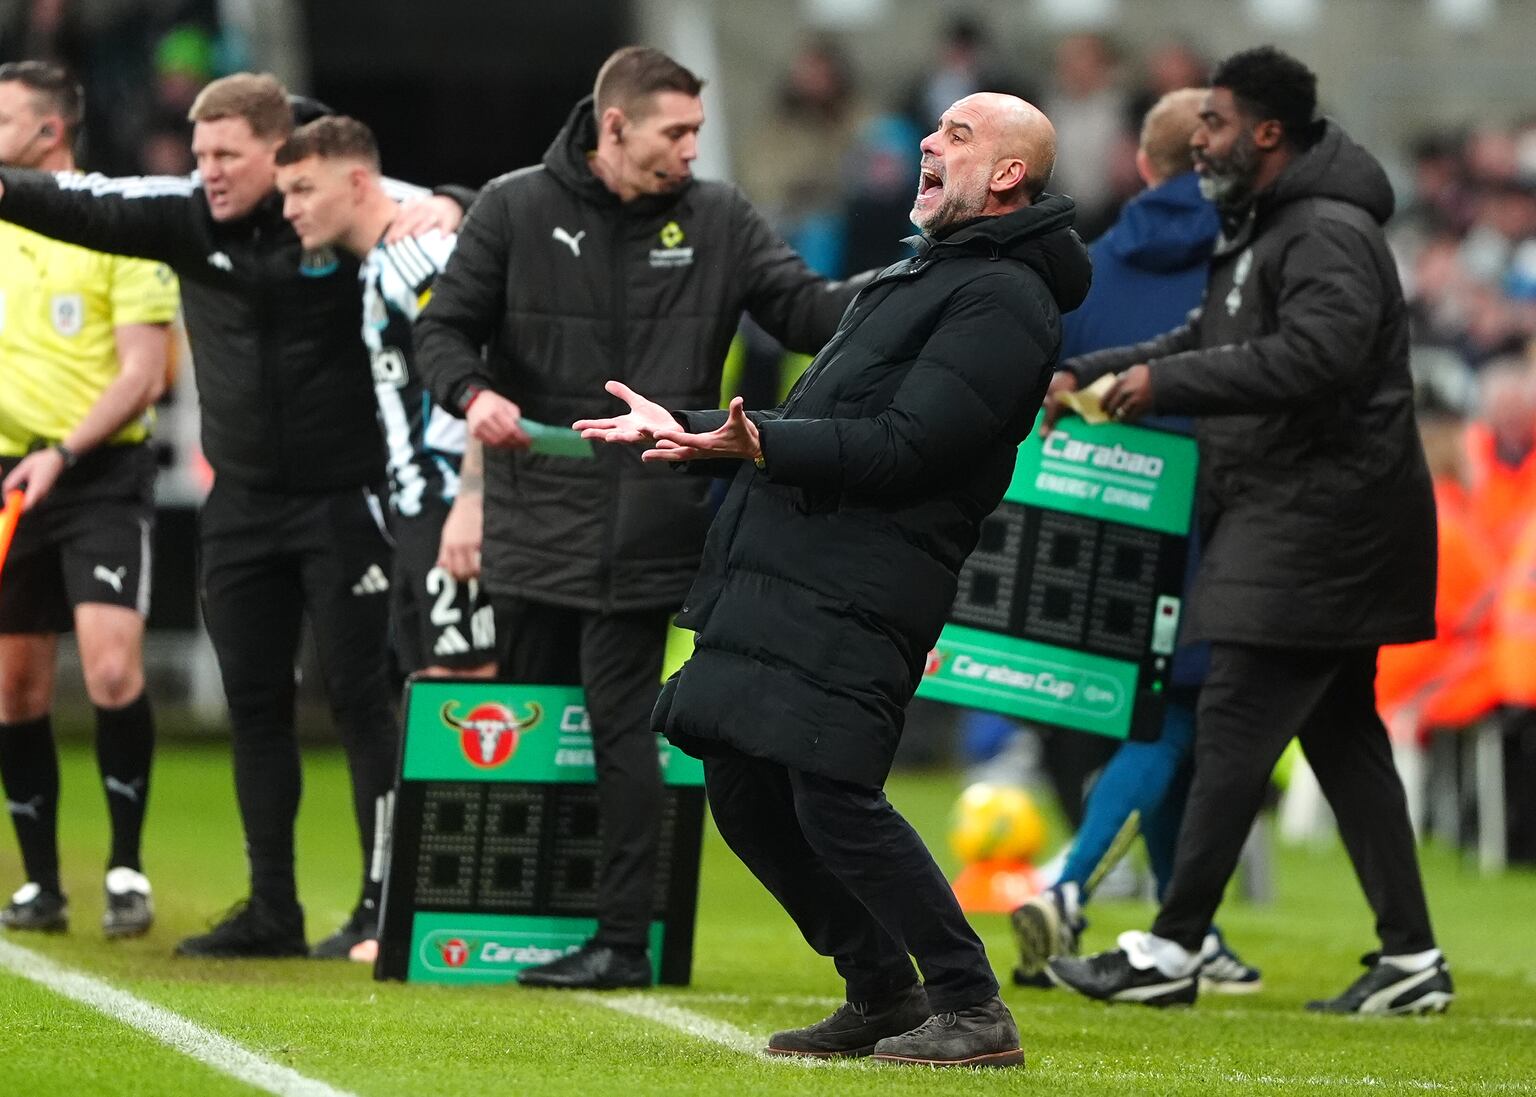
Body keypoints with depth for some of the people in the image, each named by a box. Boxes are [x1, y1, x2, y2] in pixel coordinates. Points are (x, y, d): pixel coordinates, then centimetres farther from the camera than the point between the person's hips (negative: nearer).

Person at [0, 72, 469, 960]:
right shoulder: (188, 219, 1)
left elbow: (448, 212, -9)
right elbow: (88, 210, -8)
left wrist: (445, 213, -33)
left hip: (342, 498, -5)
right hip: (242, 508, 5)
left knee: (362, 697, -2)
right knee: (255, 703, 9)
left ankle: (386, 906, 2)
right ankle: (273, 911, 17)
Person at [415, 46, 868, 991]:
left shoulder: (718, 221, 3)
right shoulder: (516, 211, 2)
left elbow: (806, 309, -1)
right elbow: (445, 326, 5)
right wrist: (472, 392, -17)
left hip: (646, 531, -2)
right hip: (533, 519, 2)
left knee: (621, 727, -5)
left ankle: (624, 938, -2)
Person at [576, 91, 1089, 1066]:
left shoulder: (1002, 299, -8)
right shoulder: (921, 276, 25)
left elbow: (902, 448, -18)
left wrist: (762, 447, -26)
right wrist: (687, 430, 29)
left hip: (859, 598, -10)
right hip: (780, 580, 10)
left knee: (835, 801, -16)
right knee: (745, 795, 9)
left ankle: (974, 1012, -9)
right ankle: (884, 996, 19)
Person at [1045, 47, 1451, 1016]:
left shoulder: (1328, 236, -15)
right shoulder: (1262, 233, 19)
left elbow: (1315, 354, -29)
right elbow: (1208, 342, 26)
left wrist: (1168, 382, -25)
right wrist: (1086, 375, 15)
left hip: (1323, 520, -11)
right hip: (1291, 518, 11)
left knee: (1238, 721, -10)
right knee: (1342, 733, 10)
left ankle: (1171, 951, -8)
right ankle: (1411, 959, 11)